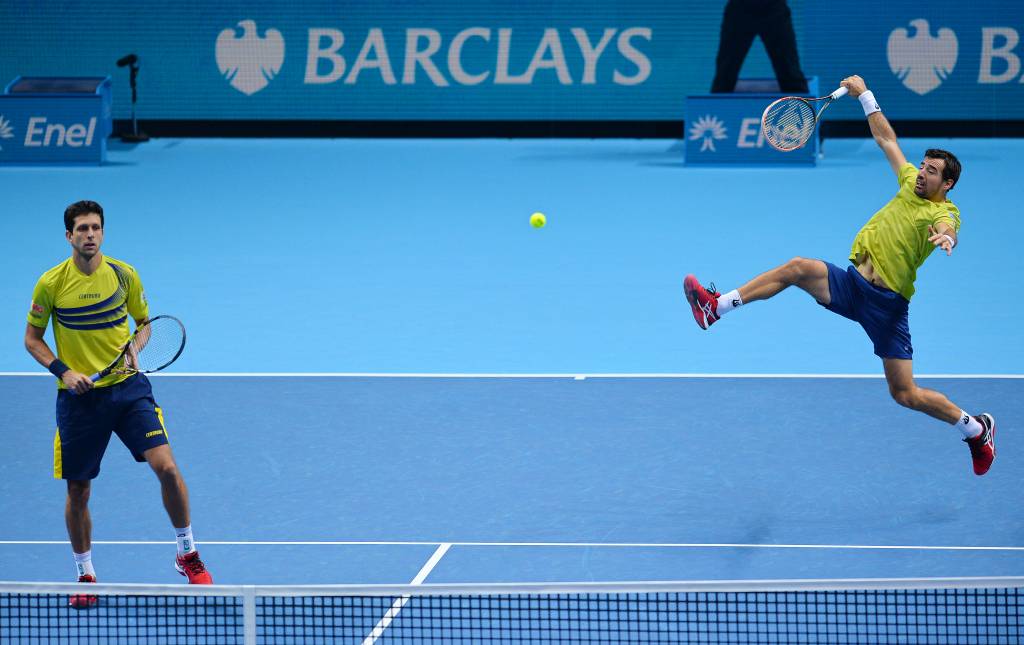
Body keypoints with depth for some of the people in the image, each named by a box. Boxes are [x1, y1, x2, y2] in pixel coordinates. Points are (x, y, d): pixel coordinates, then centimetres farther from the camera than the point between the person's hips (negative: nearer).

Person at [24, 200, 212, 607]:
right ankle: (85, 575, 26)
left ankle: (188, 556, 3)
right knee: (78, 491, 5)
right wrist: (62, 371, -11)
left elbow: (143, 321, 14)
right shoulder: (51, 284, -5)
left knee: (166, 467, -15)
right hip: (79, 397, -1)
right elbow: (32, 339, 5)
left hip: (128, 388, 1)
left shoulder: (124, 275, -1)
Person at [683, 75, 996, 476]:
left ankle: (976, 429, 18)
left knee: (906, 395, -4)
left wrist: (945, 238, -59)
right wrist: (864, 95, 18)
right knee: (799, 269, -18)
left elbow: (946, 229, -35)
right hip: (852, 284, 6)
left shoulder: (944, 213, -10)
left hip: (887, 303, -6)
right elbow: (885, 138, 20)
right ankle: (717, 307, -16)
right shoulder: (911, 184, 9)